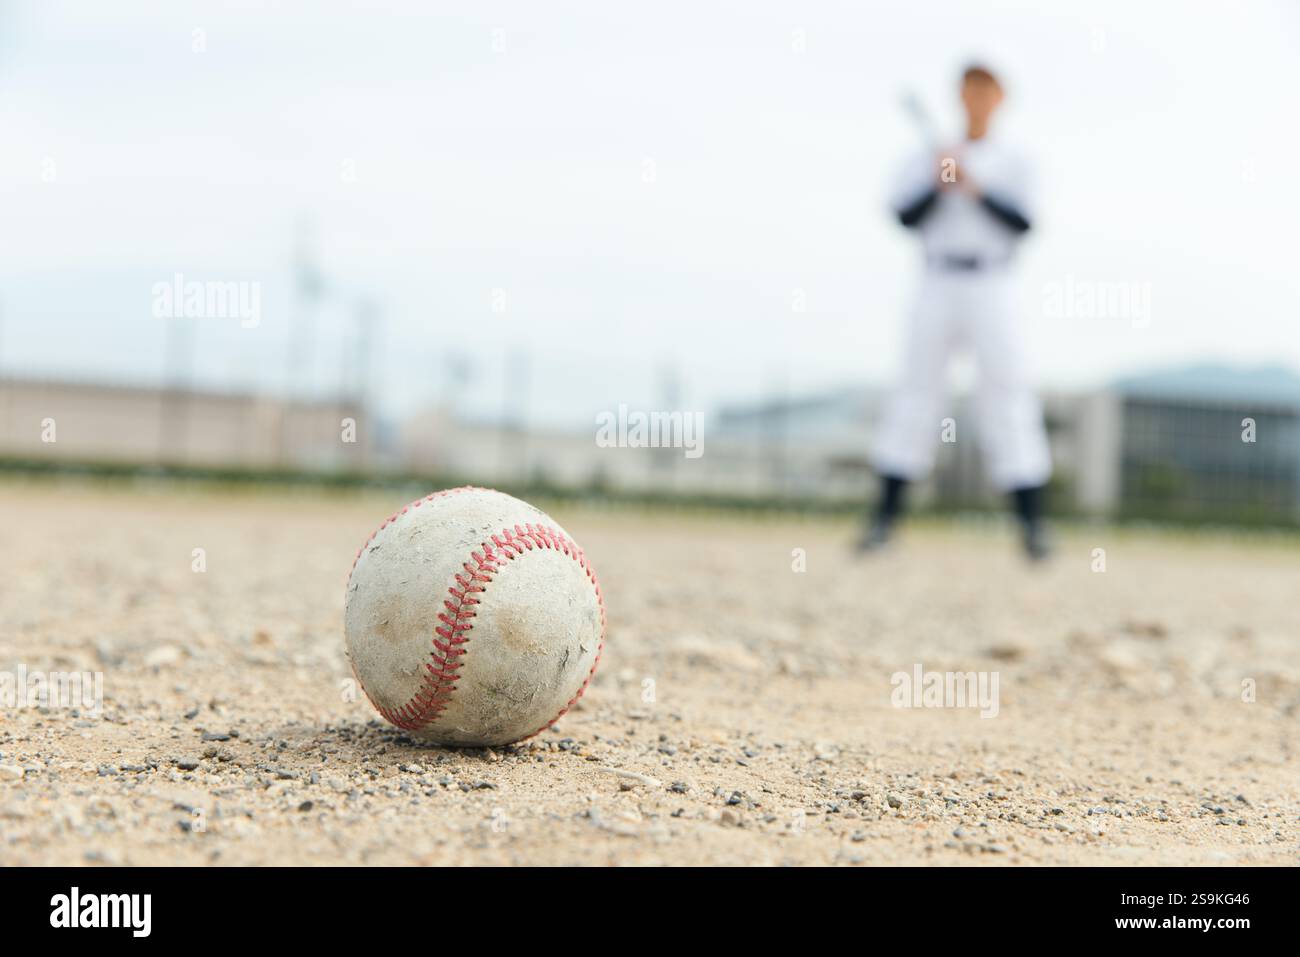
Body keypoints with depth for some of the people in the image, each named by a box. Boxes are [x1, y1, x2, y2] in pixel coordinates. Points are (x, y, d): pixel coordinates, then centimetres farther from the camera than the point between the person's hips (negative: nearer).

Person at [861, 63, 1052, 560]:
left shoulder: (1011, 162, 8)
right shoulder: (927, 159, 12)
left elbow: (1021, 223, -6)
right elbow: (905, 216, 1)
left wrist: (975, 187, -14)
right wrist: (938, 184, -13)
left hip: (992, 286, -1)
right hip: (938, 283, 1)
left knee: (1007, 390, -7)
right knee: (916, 388, -2)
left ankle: (1032, 521, -6)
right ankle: (885, 515, 1)